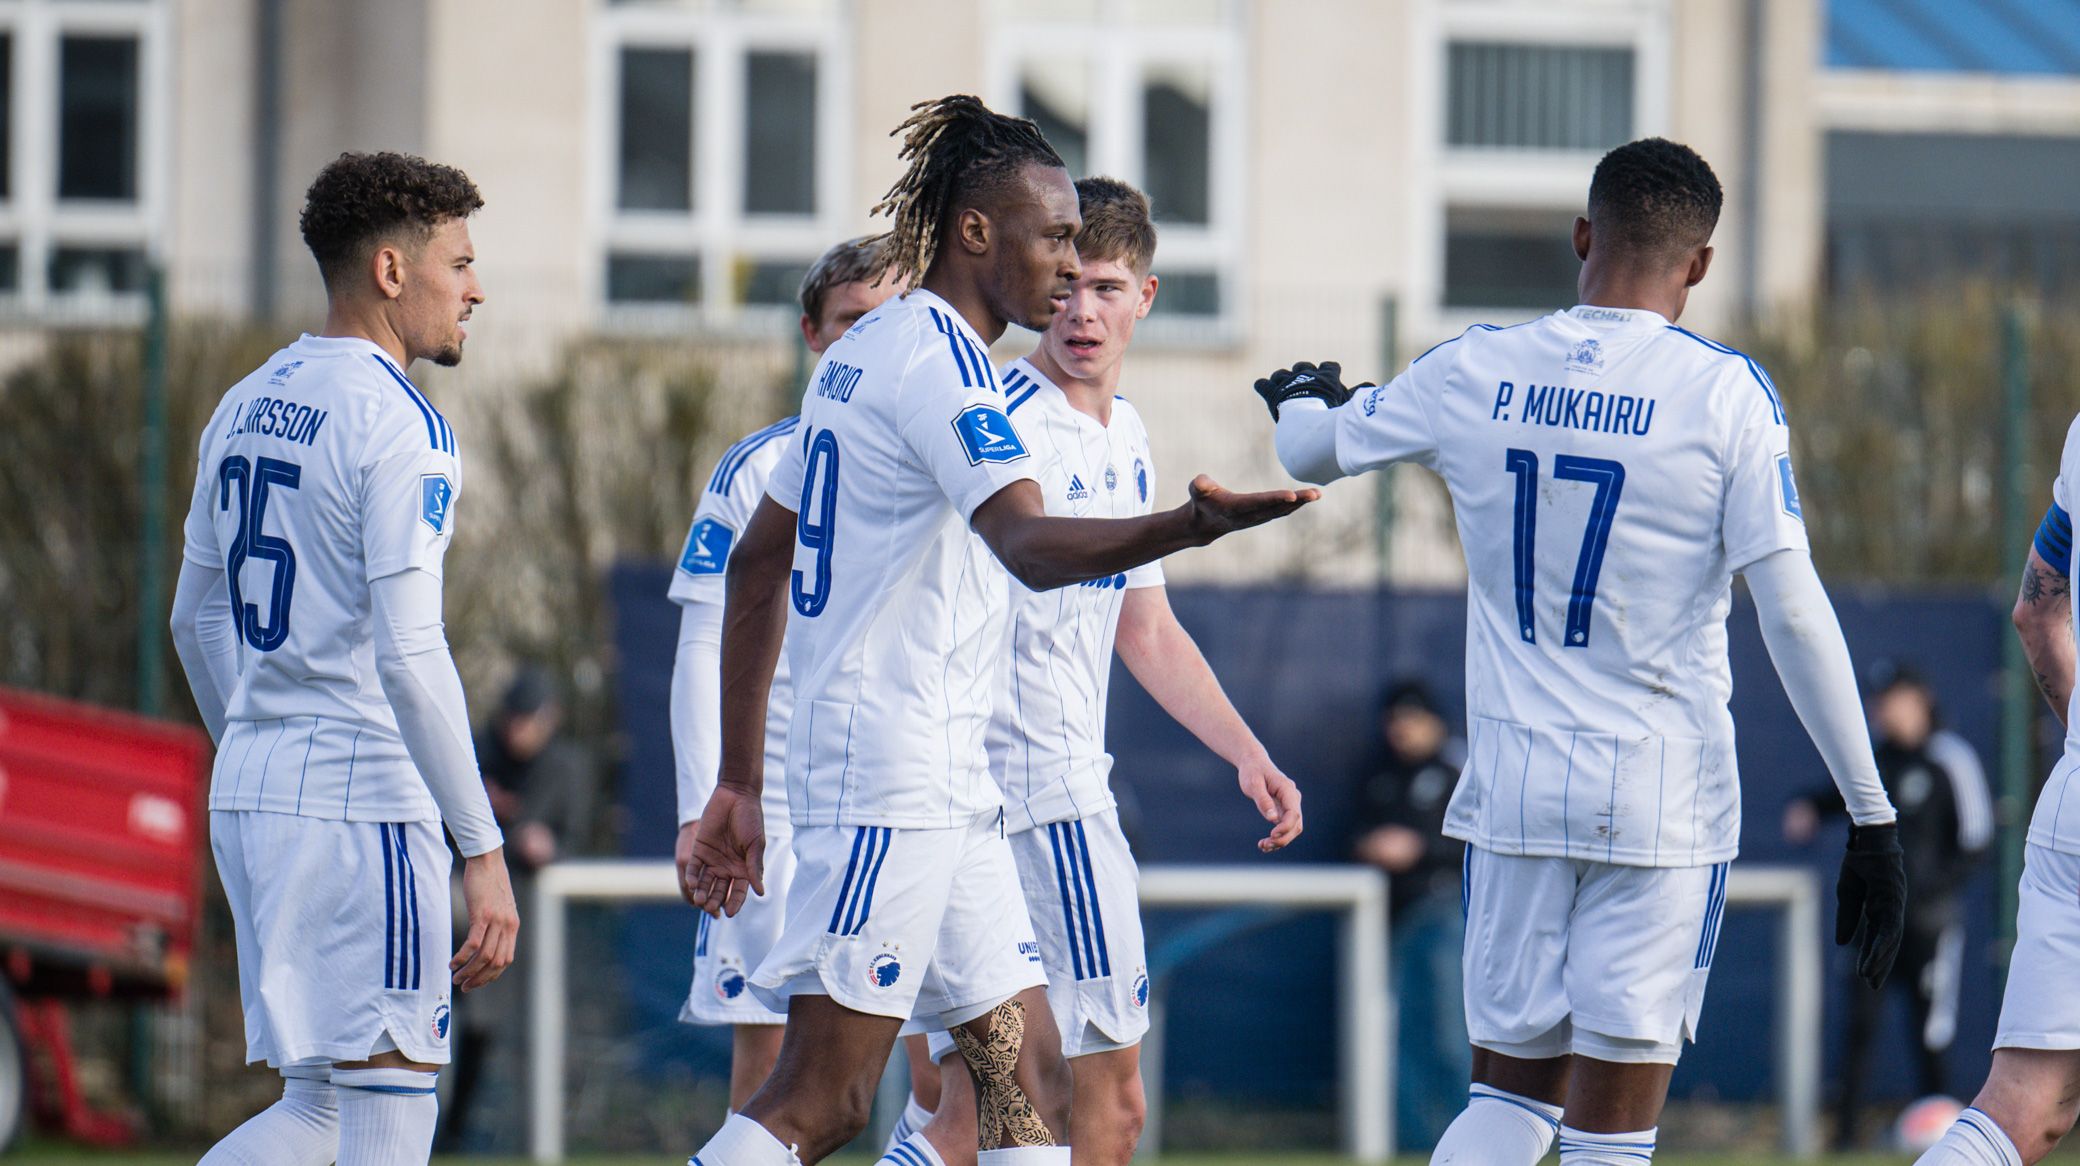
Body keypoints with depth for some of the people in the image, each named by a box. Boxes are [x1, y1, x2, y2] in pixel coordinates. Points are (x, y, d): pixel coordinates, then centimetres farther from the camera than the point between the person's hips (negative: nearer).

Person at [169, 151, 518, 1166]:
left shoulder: (245, 407, 14)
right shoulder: (399, 427, -12)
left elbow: (195, 619, 21)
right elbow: (408, 659, -18)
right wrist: (483, 850, -16)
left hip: (247, 790, 9)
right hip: (365, 797, -9)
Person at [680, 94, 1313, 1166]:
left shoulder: (864, 353, 17)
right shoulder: (931, 356, -13)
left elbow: (757, 567, 21)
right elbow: (1029, 544, -30)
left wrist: (741, 783, 22)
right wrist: (1191, 527, -45)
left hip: (941, 783, 10)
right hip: (890, 767, -10)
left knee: (1029, 1073, 7)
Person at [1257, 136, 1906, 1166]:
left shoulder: (1473, 374, 3)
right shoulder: (1725, 395, -7)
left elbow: (1310, 453, 20)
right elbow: (1793, 615, -11)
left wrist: (1300, 398, 46)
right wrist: (1871, 817, -8)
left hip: (1514, 782, 3)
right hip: (1666, 793, -3)